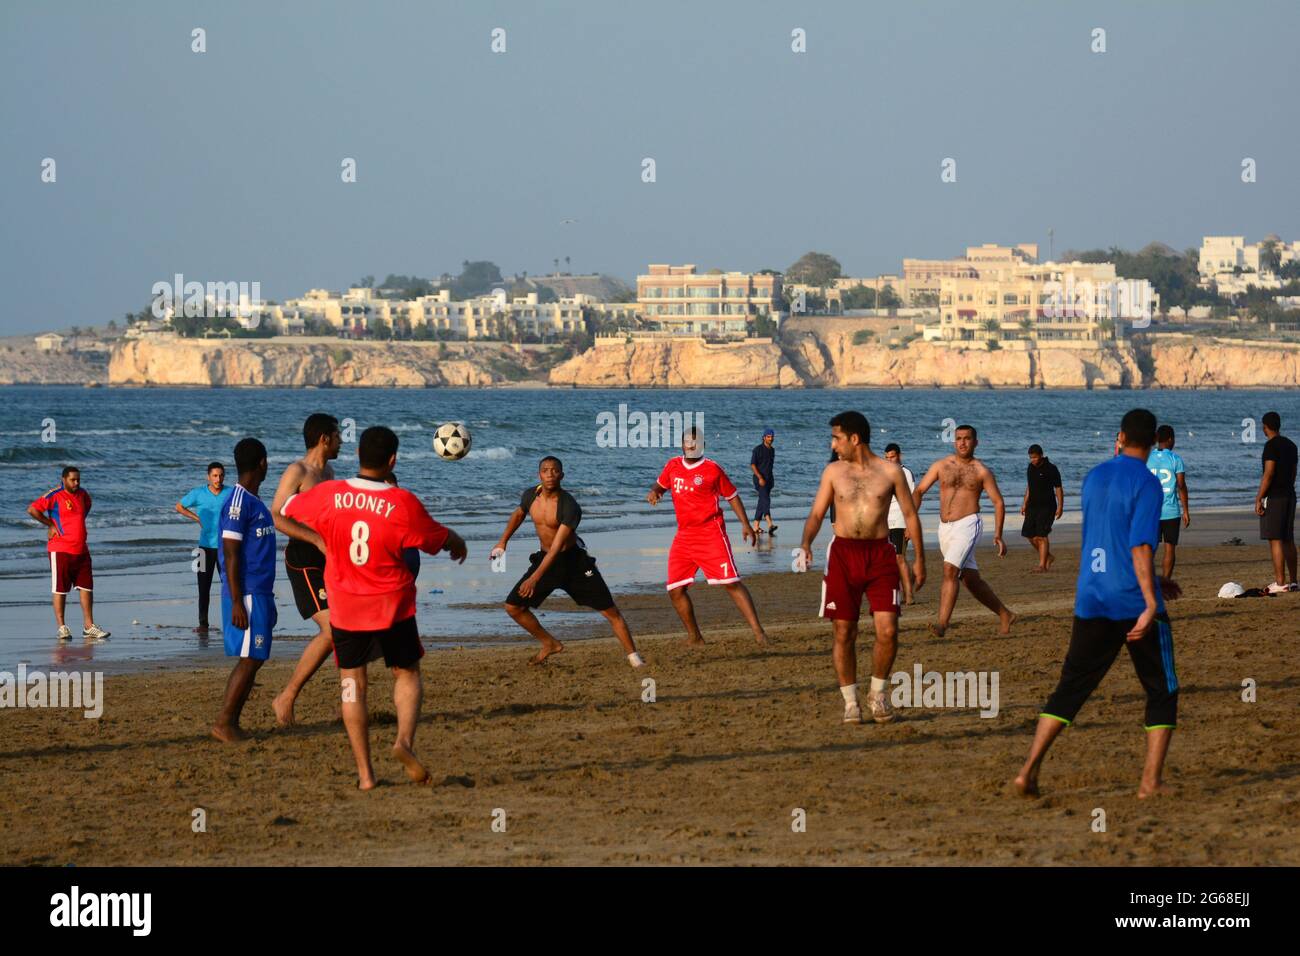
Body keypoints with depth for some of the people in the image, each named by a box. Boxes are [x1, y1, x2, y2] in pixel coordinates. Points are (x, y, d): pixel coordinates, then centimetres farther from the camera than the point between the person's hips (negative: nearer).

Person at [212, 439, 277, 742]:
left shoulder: (255, 502, 16)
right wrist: (237, 602, -20)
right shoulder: (239, 502, -14)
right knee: (250, 659, -9)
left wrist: (268, 601, 26)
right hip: (247, 595, -9)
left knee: (252, 660, 8)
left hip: (260, 594, 9)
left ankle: (232, 723, 10)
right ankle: (223, 723, -6)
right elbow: (231, 555, -17)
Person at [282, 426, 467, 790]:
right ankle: (405, 740, -10)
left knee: (352, 683, 10)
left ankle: (365, 773, 5)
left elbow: (285, 509, 11)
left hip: (345, 609, 1)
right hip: (393, 608, -1)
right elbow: (440, 539, 1)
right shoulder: (403, 504, -15)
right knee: (407, 674, 16)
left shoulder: (327, 495, -9)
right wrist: (457, 541, 25)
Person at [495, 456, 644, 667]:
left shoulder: (569, 506, -27)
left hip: (574, 561, -5)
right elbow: (518, 514, 18)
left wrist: (535, 578, -37)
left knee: (610, 610, -6)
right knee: (513, 606, -1)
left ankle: (633, 656, 4)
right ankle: (550, 644, 16)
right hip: (546, 558, 5)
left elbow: (557, 546, -32)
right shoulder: (530, 495, -8)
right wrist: (502, 542, 17)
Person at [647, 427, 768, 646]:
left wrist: (745, 524, -3)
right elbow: (660, 485, 26)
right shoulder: (673, 466, 9)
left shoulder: (712, 469, -3)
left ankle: (758, 632, -13)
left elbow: (732, 495, 4)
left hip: (711, 533, -5)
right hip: (684, 535, 5)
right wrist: (653, 492, 2)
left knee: (731, 582, -13)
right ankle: (694, 637, 17)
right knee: (675, 590, 2)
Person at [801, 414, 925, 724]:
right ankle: (850, 702, 12)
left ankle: (878, 692, 12)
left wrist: (920, 559, 7)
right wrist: (806, 544, -12)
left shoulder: (890, 472, 2)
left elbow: (910, 515, 9)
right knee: (844, 633, 1)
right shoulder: (833, 472, 7)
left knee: (887, 631, -10)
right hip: (843, 553, 1)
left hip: (880, 554, -1)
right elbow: (816, 514, 7)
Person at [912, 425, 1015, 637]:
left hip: (967, 524, -5)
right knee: (970, 579, 11)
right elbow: (919, 491, 6)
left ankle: (942, 623, -30)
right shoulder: (941, 466, 7)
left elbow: (998, 502, 3)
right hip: (945, 528, 5)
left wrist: (998, 534, -5)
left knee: (950, 569, -25)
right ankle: (1005, 616, 27)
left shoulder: (981, 471, 0)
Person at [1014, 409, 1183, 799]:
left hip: (1091, 602, 5)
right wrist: (1151, 604, -22)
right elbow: (1140, 547, -19)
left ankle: (1030, 769, -3)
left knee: (1070, 689, 9)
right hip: (1135, 603, -5)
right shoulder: (1146, 484, -9)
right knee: (1162, 692, 8)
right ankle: (1151, 781, 0)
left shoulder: (1094, 478, 12)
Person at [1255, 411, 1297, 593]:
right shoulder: (1290, 445, 13)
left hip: (1274, 497, -9)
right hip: (1289, 496, 9)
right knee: (1288, 540, 13)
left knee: (1275, 540, -8)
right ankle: (1292, 581, 15)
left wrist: (1259, 499, -15)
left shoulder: (1271, 445, -13)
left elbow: (1269, 474, -18)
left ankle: (1280, 583, -11)